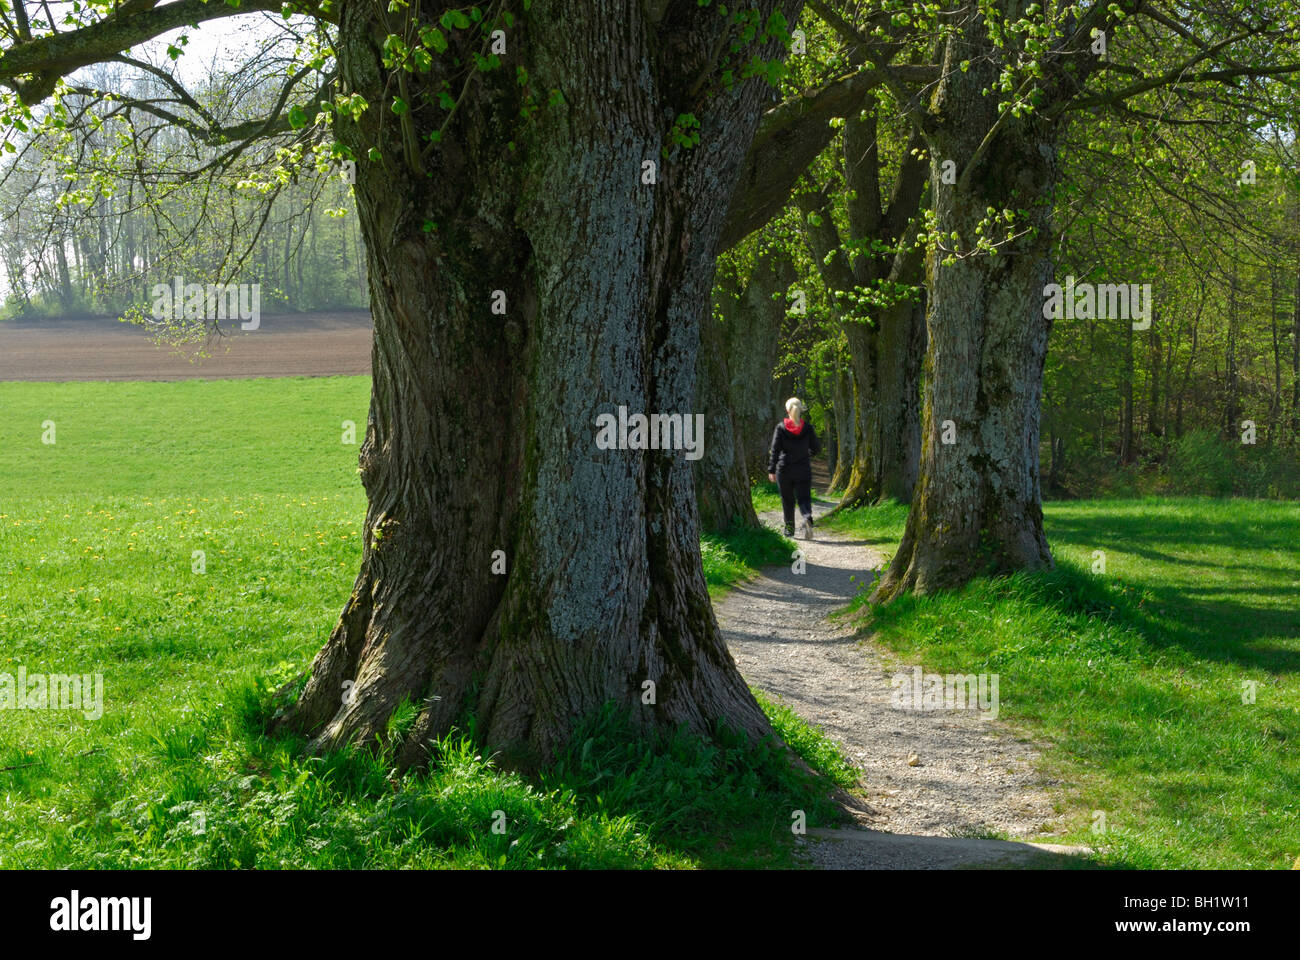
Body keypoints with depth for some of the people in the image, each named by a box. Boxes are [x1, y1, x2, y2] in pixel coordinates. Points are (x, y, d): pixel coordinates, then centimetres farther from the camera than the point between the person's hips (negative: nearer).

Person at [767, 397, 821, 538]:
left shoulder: (781, 427, -6)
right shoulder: (807, 428, -3)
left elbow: (775, 450, -9)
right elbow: (817, 448, 3)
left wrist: (771, 470, -8)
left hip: (784, 469, 0)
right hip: (803, 470, 0)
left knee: (787, 500, 13)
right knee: (804, 497, 1)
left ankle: (789, 529, 20)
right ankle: (807, 517, -29)